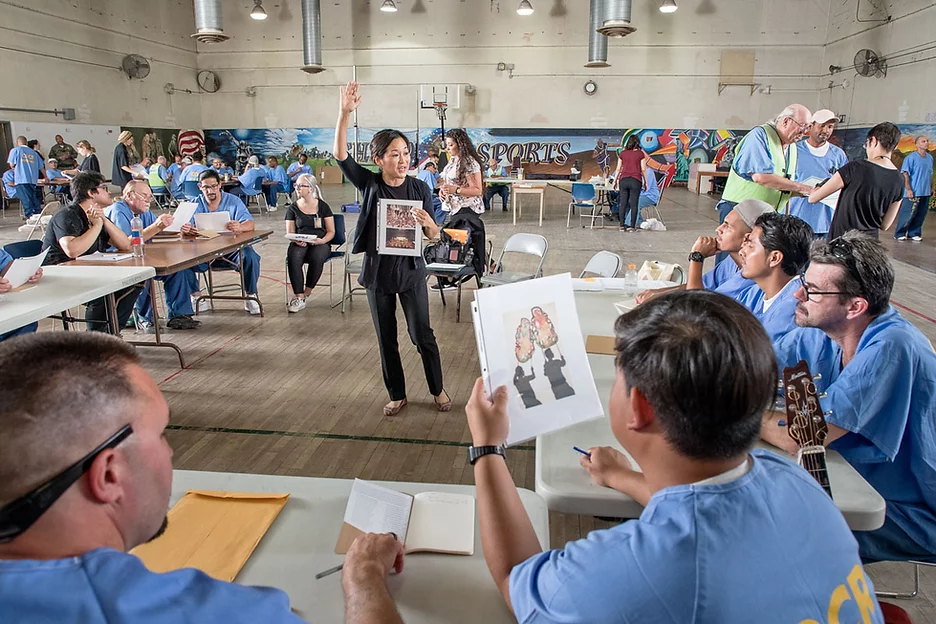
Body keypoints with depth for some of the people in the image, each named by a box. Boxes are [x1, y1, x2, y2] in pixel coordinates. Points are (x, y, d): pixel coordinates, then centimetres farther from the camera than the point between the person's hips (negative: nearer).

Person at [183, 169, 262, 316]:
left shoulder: (233, 201, 1)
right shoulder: (195, 205, 7)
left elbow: (251, 224, -12)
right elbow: (185, 229, -4)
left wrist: (239, 227, -38)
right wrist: (185, 230, -32)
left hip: (231, 249, -2)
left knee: (250, 256, -31)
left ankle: (251, 296, -12)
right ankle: (196, 296, -6)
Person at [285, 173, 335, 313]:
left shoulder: (323, 207, 8)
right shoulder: (292, 208, 12)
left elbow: (331, 232, 6)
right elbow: (289, 233, 10)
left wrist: (322, 240, -15)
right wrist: (296, 240, -14)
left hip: (320, 244, -1)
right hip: (299, 244, 1)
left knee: (316, 257, -37)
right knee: (292, 258, -34)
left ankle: (305, 293, -19)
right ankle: (300, 298, -32)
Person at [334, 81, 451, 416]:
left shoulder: (419, 188, -5)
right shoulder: (369, 184, -5)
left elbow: (434, 235, 1)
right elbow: (340, 154, -20)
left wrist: (427, 222, -23)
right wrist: (344, 113, -32)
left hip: (410, 269, -1)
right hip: (377, 271, 1)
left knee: (422, 334, 3)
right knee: (386, 338, 11)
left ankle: (438, 388, 25)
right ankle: (397, 395, 28)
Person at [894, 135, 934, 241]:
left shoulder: (930, 157, 13)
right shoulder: (911, 157, -9)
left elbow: (930, 174, 22)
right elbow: (905, 174, -13)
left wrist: (932, 188, 18)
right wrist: (908, 189, -18)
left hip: (926, 193, 7)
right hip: (914, 193, -7)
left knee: (920, 215, 9)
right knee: (907, 214, -5)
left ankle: (914, 233, 18)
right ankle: (899, 234, 4)